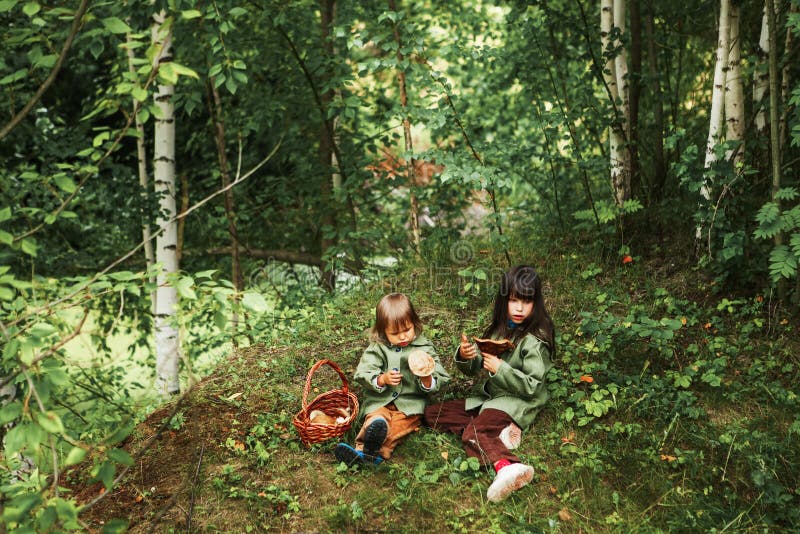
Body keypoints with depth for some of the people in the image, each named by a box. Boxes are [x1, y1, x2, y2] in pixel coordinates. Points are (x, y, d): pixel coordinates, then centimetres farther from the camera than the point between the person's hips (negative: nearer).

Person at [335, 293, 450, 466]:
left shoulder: (424, 348, 4)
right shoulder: (377, 348, 6)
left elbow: (439, 381, 1)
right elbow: (362, 374, -1)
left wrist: (427, 379, -23)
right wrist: (382, 379, -20)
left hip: (410, 402, -2)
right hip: (379, 400, 2)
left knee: (400, 422, -32)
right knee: (377, 419, -30)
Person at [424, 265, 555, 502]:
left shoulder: (534, 341, -13)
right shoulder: (500, 329, 8)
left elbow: (532, 387, -17)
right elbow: (474, 368, 12)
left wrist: (500, 369, -23)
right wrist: (464, 356, -11)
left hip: (517, 403, -9)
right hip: (487, 396, 9)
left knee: (472, 434, -33)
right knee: (431, 413, -2)